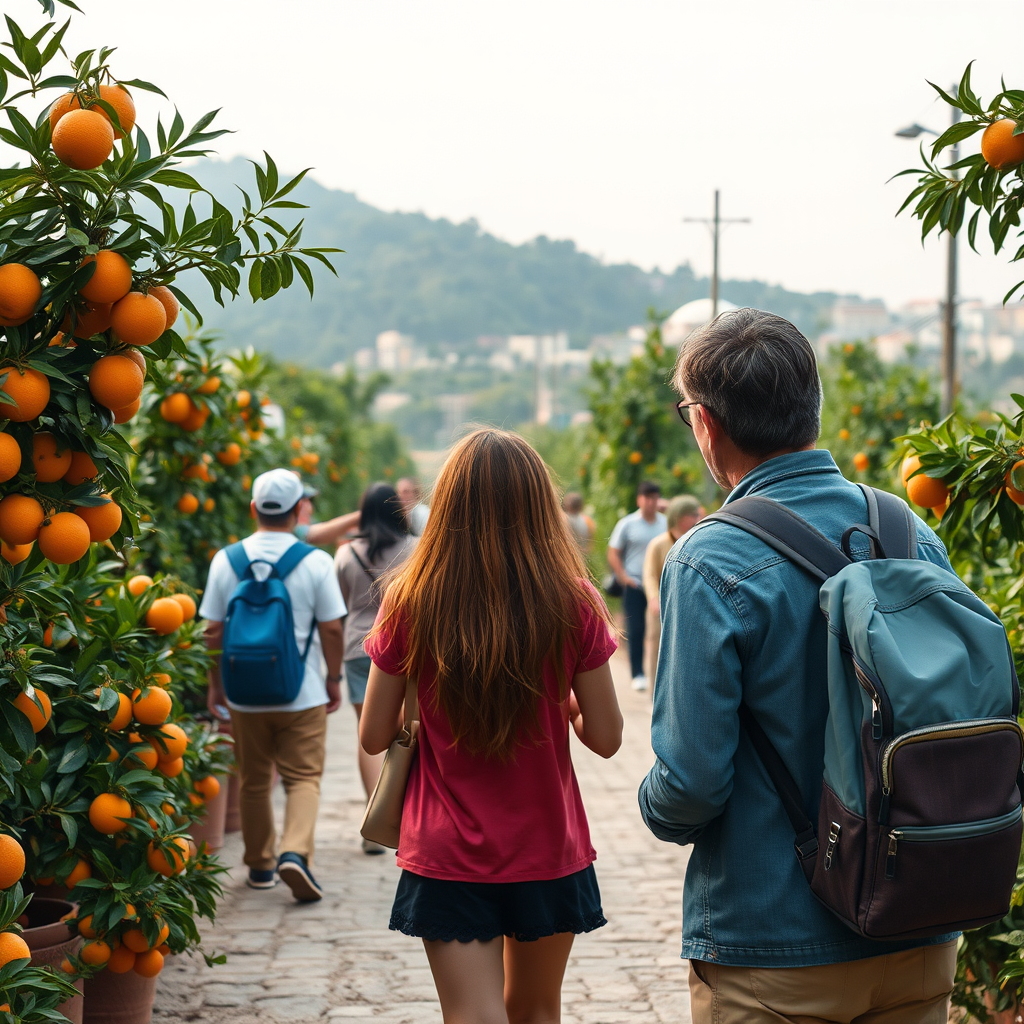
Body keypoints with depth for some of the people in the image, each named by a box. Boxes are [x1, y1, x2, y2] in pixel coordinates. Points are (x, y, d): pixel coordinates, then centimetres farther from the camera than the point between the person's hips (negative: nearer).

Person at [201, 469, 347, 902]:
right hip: (303, 695, -2)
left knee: (254, 781, 14)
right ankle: (296, 852, -15)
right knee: (303, 777, 5)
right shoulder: (316, 562, -8)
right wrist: (334, 678, 9)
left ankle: (259, 866, 22)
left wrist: (215, 683, 13)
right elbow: (331, 628, -5)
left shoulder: (226, 560, -1)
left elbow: (213, 630, 2)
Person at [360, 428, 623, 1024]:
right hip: (550, 851, 1)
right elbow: (606, 737, -5)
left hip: (446, 857, -1)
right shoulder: (573, 603, -9)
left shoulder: (411, 603, -9)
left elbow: (374, 738, -2)